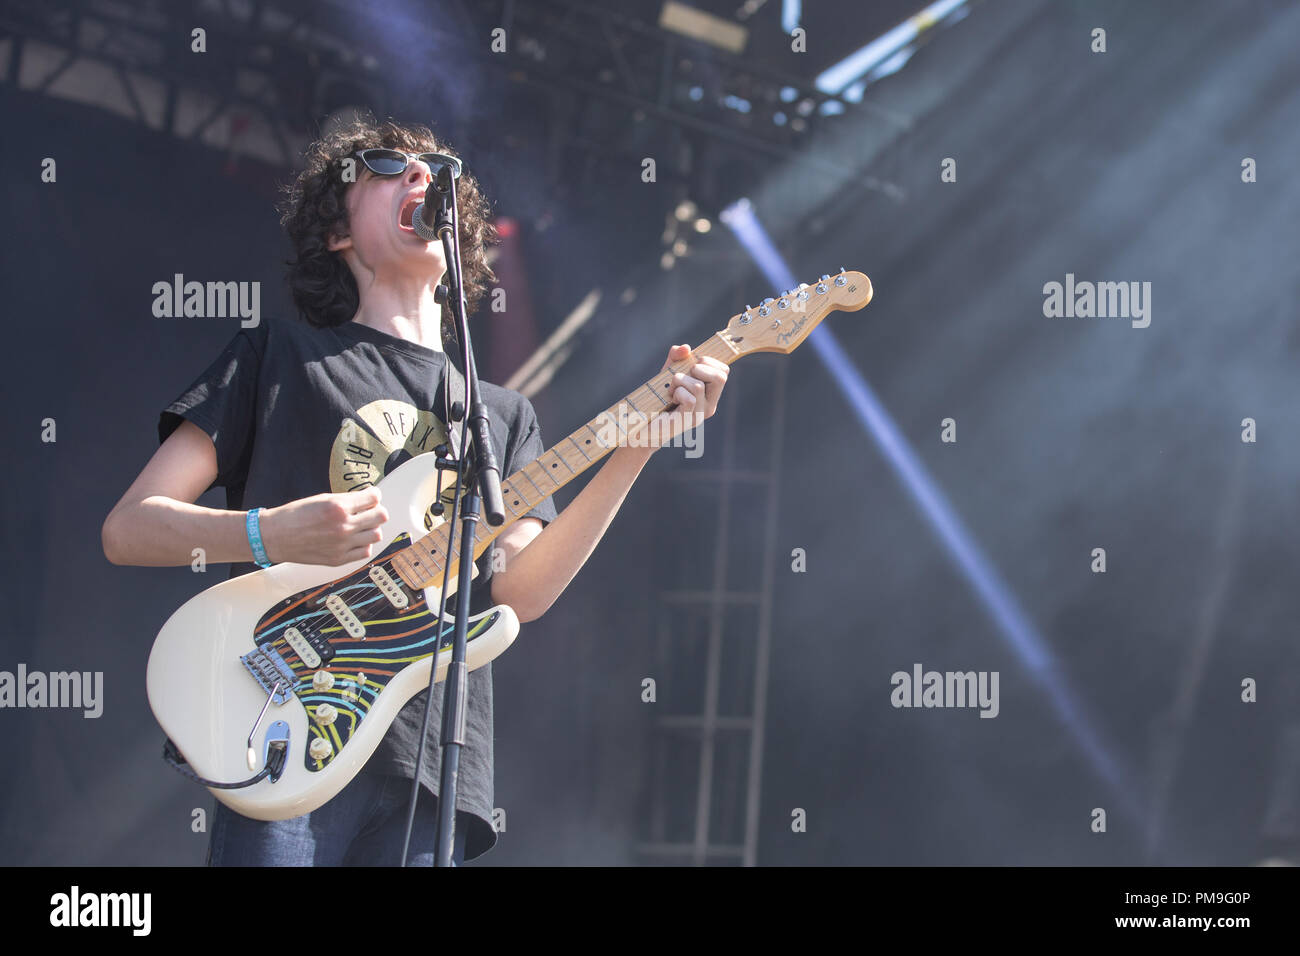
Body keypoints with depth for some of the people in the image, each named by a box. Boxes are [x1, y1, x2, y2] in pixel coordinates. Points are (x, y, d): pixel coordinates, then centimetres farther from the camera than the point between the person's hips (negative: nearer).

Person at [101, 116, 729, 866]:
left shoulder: (506, 416, 22)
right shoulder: (280, 353, 12)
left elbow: (520, 590, 3)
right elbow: (128, 529, 5)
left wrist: (634, 450, -6)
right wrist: (274, 535, -12)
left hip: (433, 766, 3)